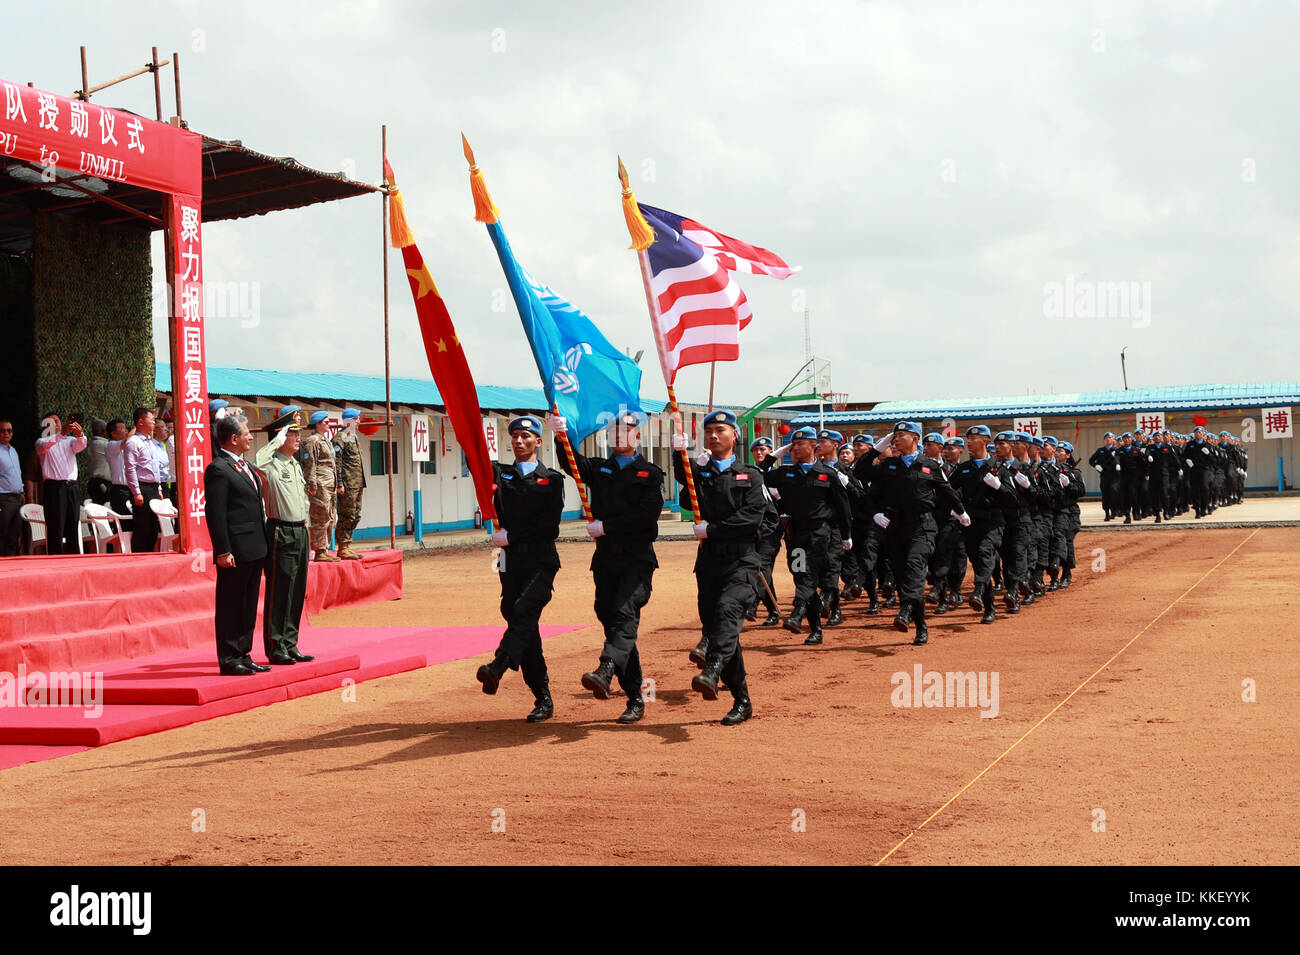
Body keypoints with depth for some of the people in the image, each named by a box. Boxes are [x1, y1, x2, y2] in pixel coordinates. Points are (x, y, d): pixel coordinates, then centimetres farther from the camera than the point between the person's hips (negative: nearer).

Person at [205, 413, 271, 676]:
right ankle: (229, 660, 4)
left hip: (254, 550, 9)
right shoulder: (218, 469, -13)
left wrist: (263, 544, 19)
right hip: (236, 552, -9)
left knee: (248, 606, 14)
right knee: (230, 606, -1)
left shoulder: (245, 465, 16)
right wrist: (223, 551, -20)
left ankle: (244, 656, 22)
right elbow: (216, 514, -17)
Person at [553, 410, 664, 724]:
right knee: (610, 619, 3)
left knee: (625, 613, -24)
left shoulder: (651, 474, 5)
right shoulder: (599, 469, 17)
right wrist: (562, 436, -21)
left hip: (638, 559, -4)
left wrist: (606, 526, -10)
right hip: (606, 558, 4)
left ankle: (605, 671, -44)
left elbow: (648, 515, -8)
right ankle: (635, 700, 9)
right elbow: (573, 464, -3)